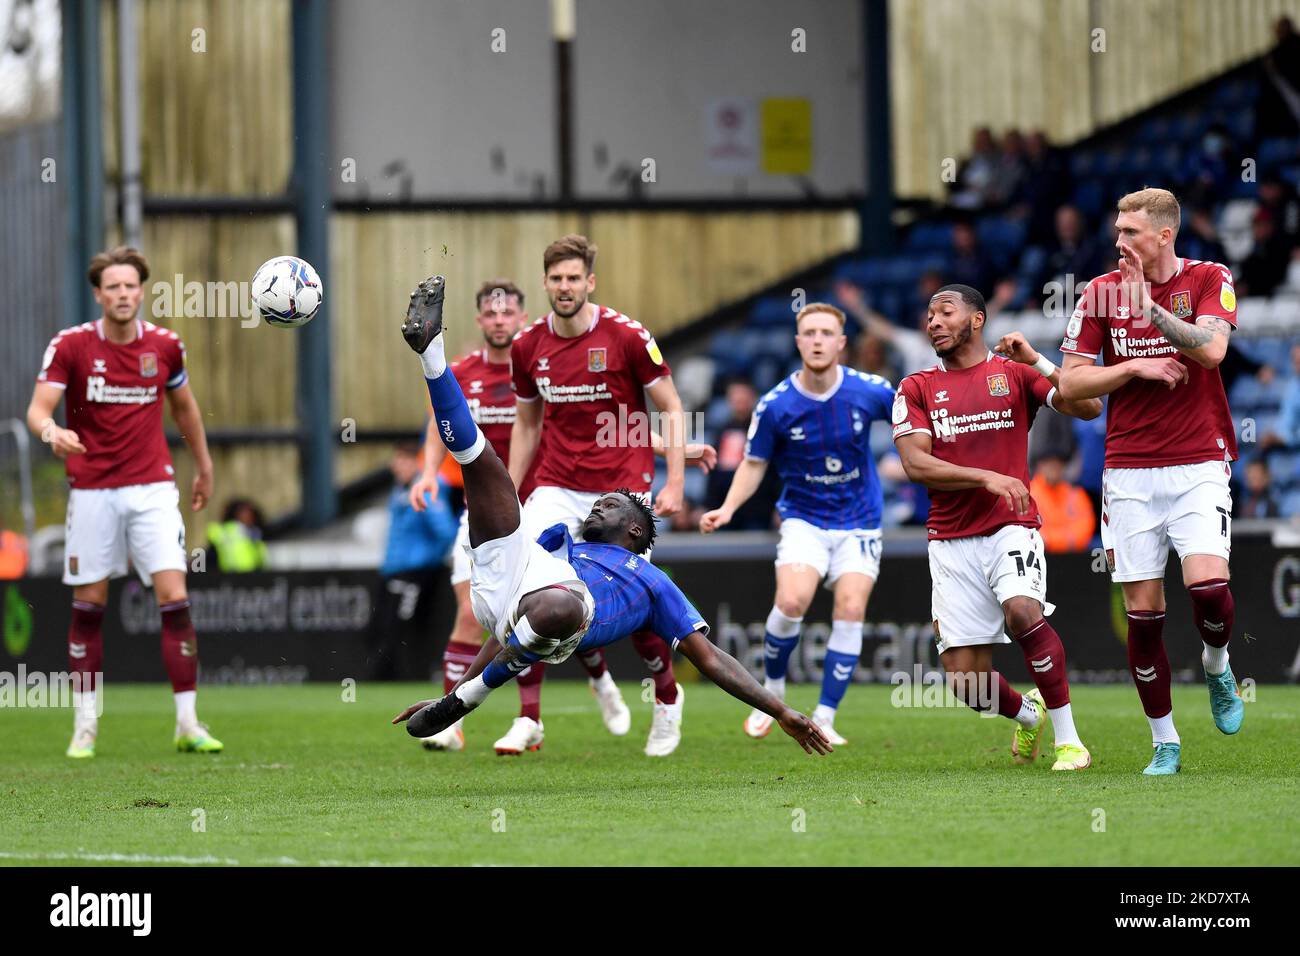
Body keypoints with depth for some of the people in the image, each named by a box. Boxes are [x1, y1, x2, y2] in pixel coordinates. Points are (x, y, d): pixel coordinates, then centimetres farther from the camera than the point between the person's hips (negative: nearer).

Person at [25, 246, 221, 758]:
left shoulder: (164, 345, 2)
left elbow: (184, 406, 19)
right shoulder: (71, 345, -6)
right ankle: (85, 724, 13)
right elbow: (38, 409, -14)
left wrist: (203, 466, 26)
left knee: (175, 597, -10)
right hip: (92, 490, -1)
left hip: (152, 489, 1)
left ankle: (188, 723, -6)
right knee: (88, 605, 3)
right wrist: (51, 431, -36)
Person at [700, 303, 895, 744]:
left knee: (850, 610, -13)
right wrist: (728, 509, -13)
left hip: (859, 521, 1)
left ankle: (824, 719, -4)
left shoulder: (869, 391, -12)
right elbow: (754, 464, 0)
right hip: (804, 519, -1)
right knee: (792, 601, -22)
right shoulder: (775, 406, -12)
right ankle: (772, 691, 5)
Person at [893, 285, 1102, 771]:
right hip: (951, 542, 2)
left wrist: (1037, 360, -12)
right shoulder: (916, 389, 10)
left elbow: (1088, 407, -3)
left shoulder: (1014, 373, 7)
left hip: (1012, 527, -2)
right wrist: (987, 479, -13)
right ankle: (1028, 712, 31)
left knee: (1023, 611, -32)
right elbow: (915, 463, -3)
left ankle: (1068, 737, -20)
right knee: (966, 682, -3)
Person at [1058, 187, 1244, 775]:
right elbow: (1070, 383, 4)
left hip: (1199, 466, -2)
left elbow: (1211, 349, -17)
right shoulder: (1102, 292, 5)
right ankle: (1164, 743, 9)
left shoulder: (1209, 280, 0)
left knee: (1208, 586, -21)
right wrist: (1137, 368, -8)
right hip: (1130, 472, 2)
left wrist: (1148, 306, -20)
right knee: (1143, 611, -2)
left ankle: (1216, 666, 13)